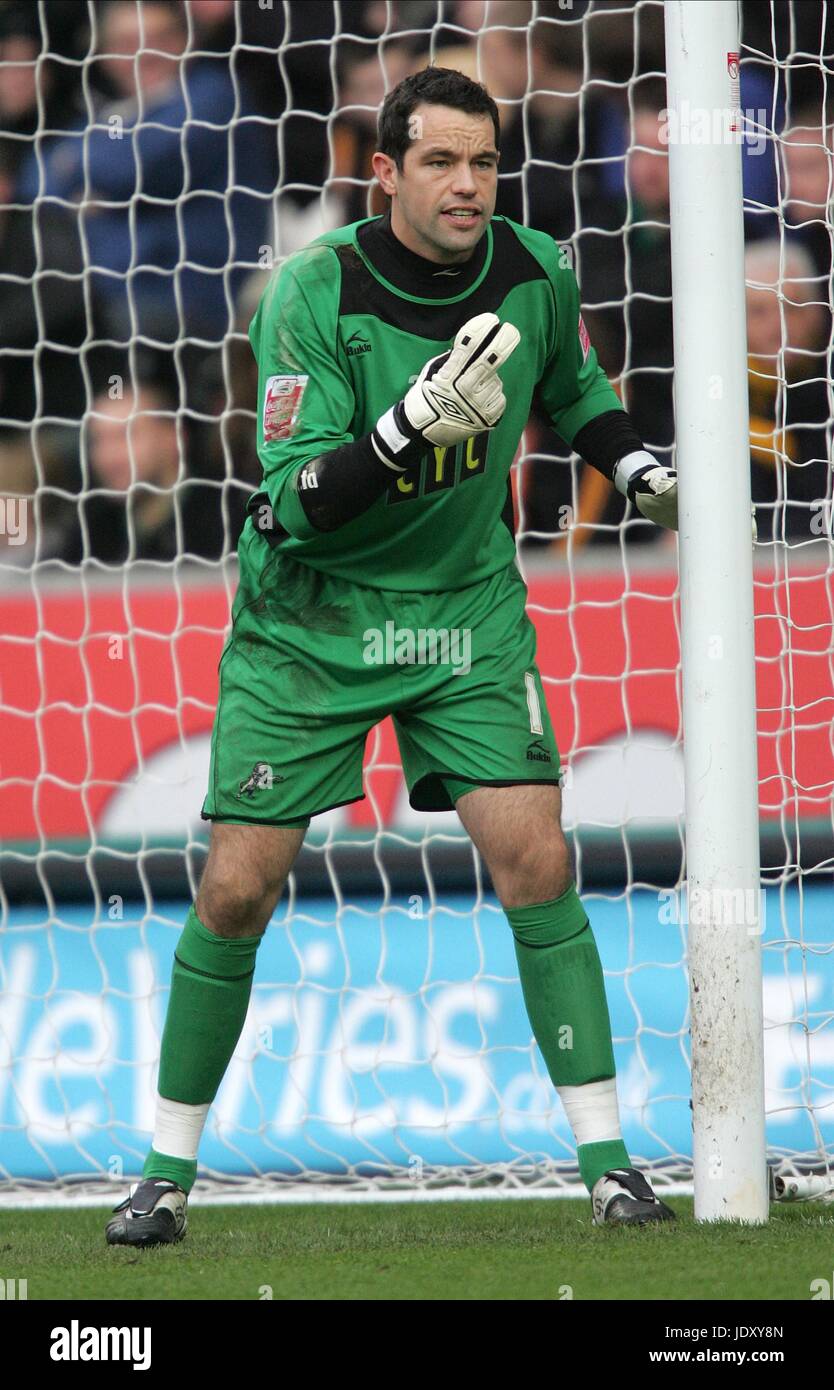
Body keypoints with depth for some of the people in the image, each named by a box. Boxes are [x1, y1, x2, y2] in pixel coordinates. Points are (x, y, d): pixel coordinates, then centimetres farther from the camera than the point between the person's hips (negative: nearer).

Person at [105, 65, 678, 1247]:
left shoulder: (534, 276, -7)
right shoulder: (315, 294, -20)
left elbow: (573, 389, 18)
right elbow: (299, 504, -26)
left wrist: (637, 466, 1)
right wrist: (409, 424, -39)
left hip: (468, 613, 3)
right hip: (310, 619, -2)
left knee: (535, 860, -11)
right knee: (238, 887, -4)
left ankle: (605, 1153, -3)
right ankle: (170, 1167, 11)